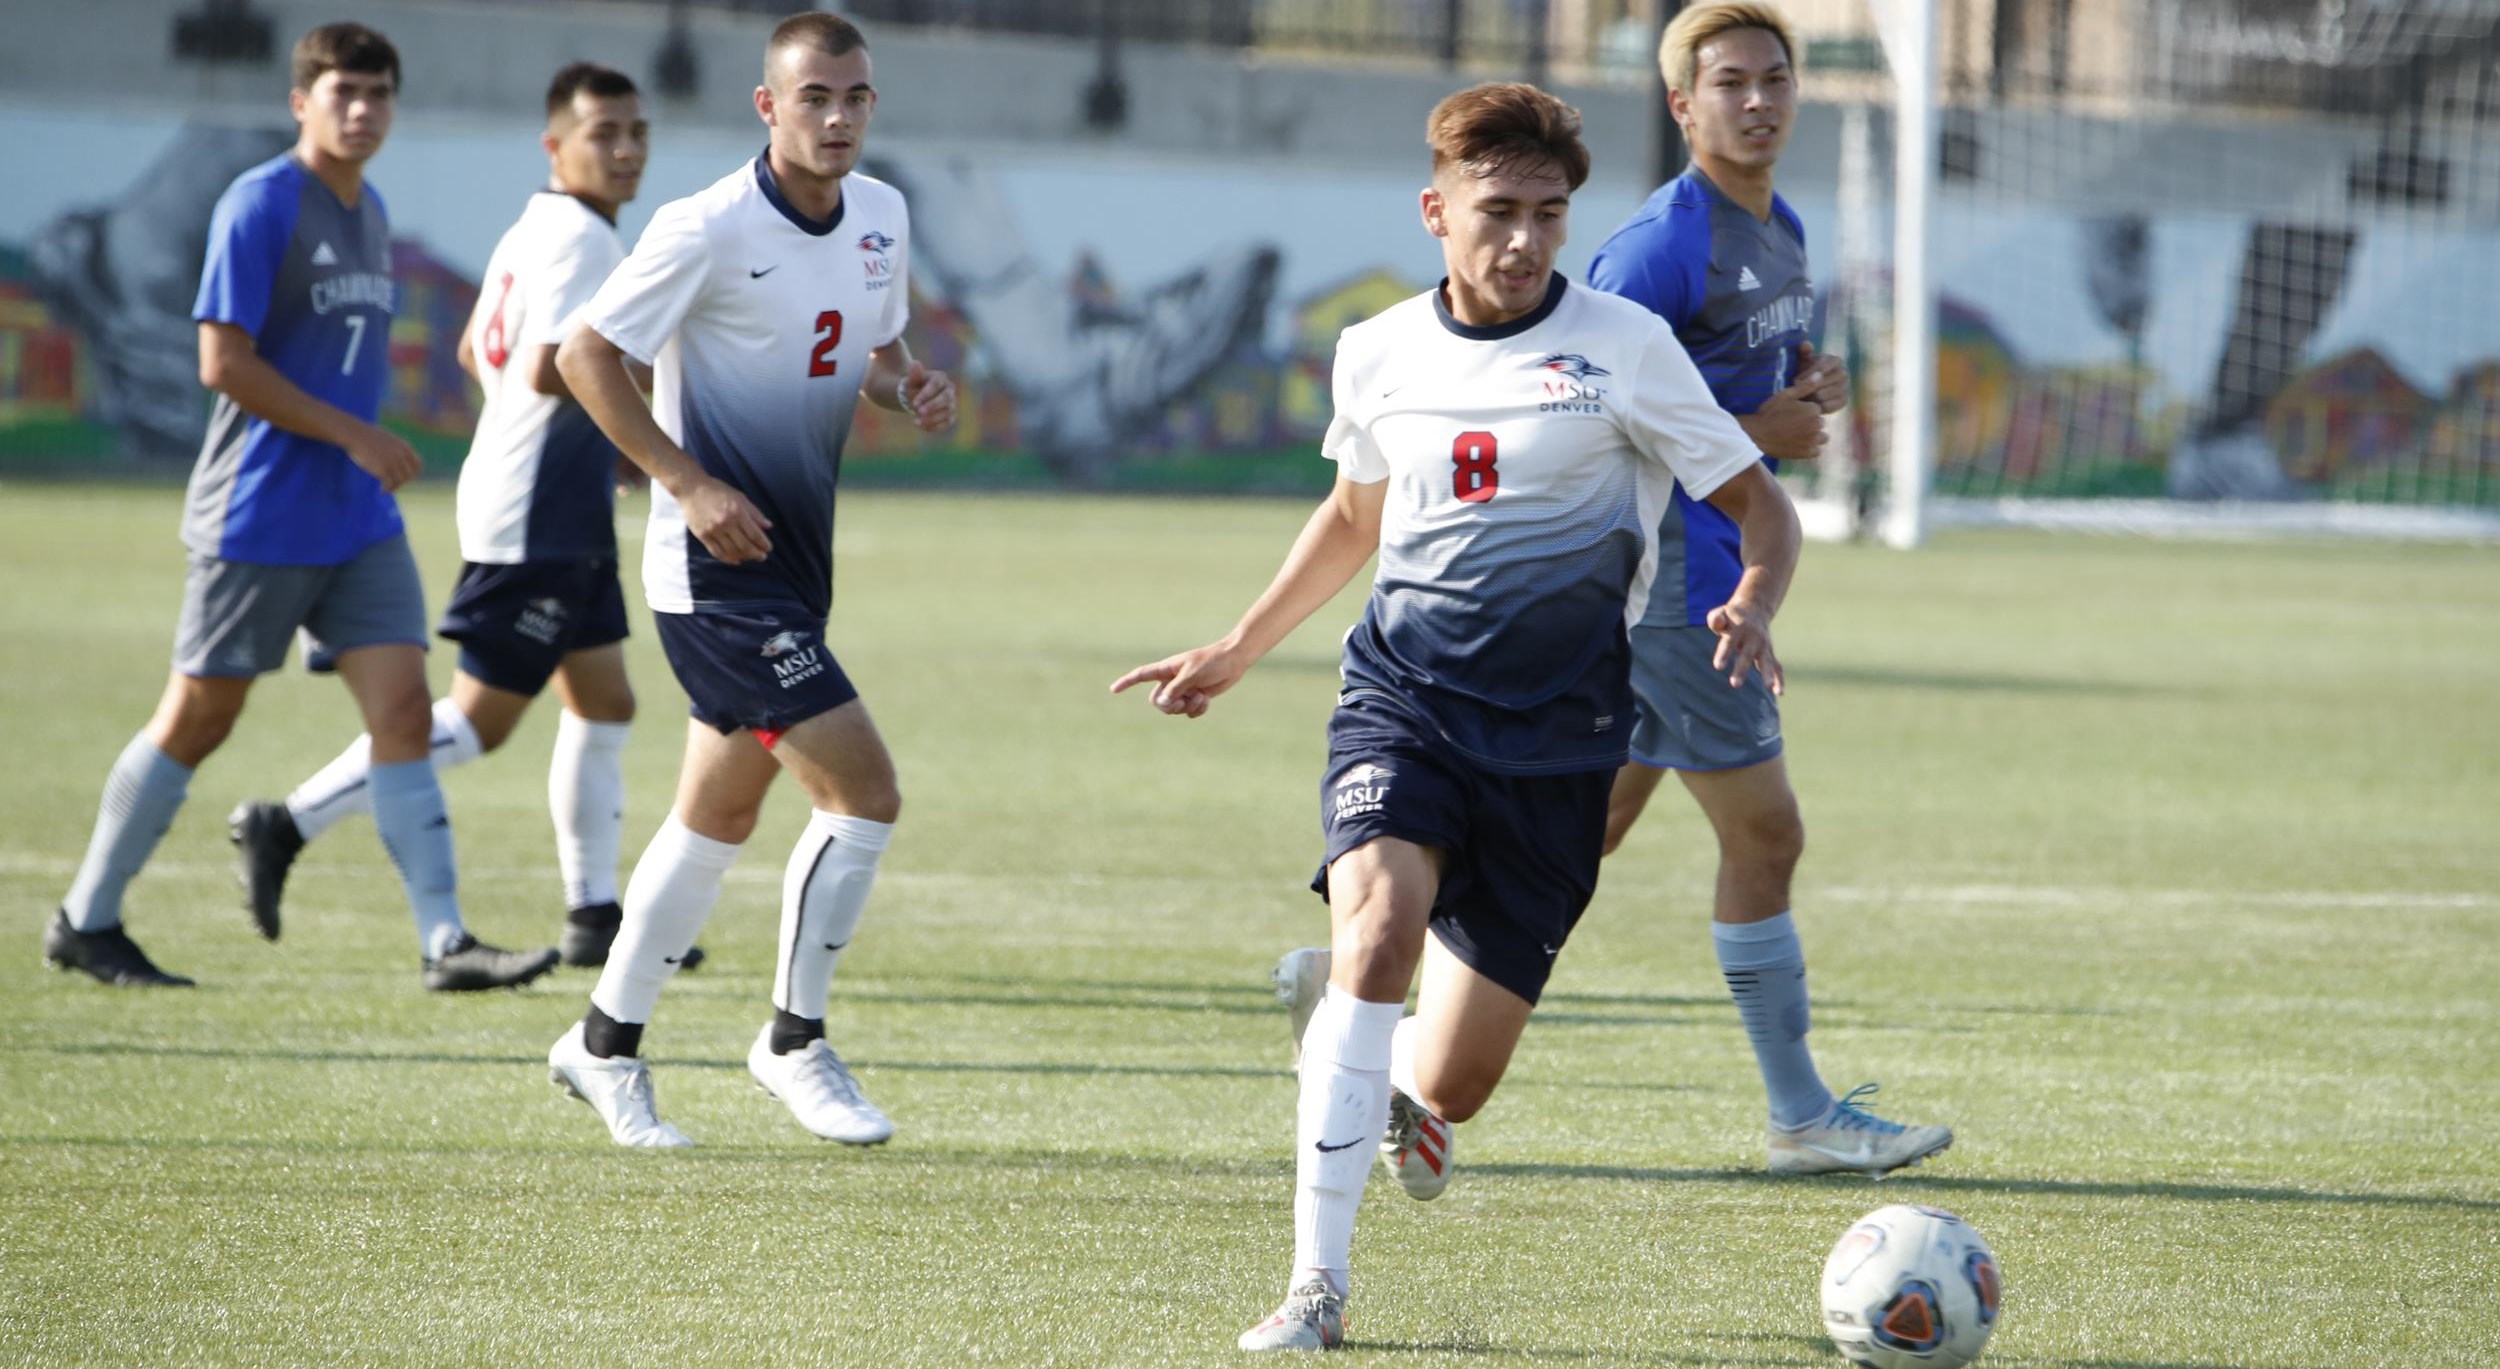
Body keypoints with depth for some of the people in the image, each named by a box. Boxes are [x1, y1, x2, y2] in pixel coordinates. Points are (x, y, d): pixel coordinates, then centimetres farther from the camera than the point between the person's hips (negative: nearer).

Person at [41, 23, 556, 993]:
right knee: (198, 719, 1)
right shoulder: (260, 206, -12)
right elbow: (222, 362, -17)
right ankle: (85, 922, 15)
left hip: (358, 519, 7)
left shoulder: (368, 212, 13)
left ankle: (446, 942, -8)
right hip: (258, 516, -7)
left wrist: (366, 452, 17)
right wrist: (352, 435, -17)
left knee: (402, 708, -4)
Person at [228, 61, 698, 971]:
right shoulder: (580, 238, -17)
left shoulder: (537, 230, 14)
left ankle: (594, 914, 16)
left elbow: (477, 351, 24)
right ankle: (288, 827, -4)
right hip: (535, 520, -11)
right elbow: (549, 368, -28)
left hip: (566, 515, 11)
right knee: (480, 718, -7)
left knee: (603, 702, 13)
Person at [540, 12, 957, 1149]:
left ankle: (605, 1044, 28)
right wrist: (690, 483, -19)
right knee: (863, 789, -14)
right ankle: (794, 1041, 0)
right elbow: (585, 355, -12)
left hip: (795, 555, 8)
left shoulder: (881, 218, 6)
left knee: (720, 812, 15)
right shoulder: (710, 230, -16)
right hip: (718, 566, -8)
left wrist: (912, 390, -3)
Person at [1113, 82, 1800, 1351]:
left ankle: (1397, 1090, 42)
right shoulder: (1378, 354, 7)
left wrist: (1752, 606, -18)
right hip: (1402, 689, 1)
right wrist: (1235, 651, 30)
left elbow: (1759, 503, 3)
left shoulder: (1623, 345, -2)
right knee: (1376, 931, -30)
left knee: (1450, 1089, 0)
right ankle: (1317, 1284, -26)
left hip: (1554, 726, -1)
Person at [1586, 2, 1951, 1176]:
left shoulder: (1781, 230, 13)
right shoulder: (1659, 247, -17)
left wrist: (1811, 383, 3)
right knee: (1764, 834, -4)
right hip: (1673, 581, -10)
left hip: (1714, 571, 10)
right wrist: (1750, 433, -19)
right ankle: (1799, 1114, 5)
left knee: (1585, 832, 13)